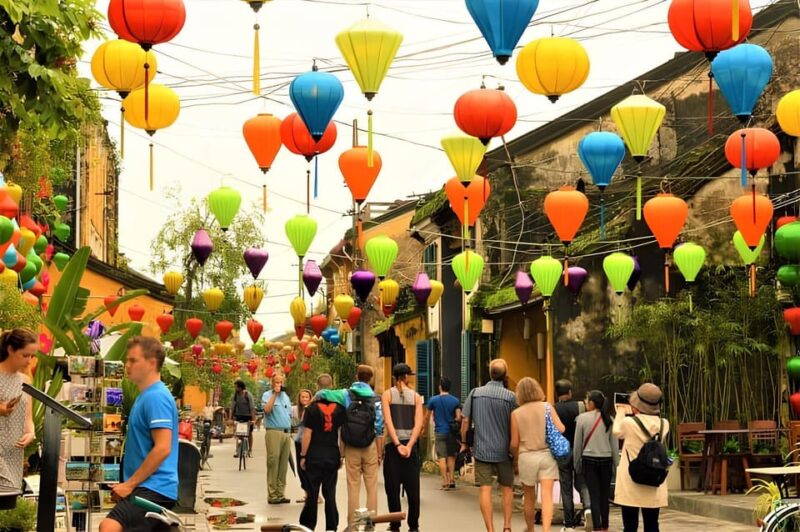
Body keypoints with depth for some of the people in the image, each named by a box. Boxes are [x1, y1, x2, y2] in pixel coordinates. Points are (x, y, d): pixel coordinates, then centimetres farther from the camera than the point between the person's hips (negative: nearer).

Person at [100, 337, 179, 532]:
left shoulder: (156, 397, -13)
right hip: (148, 486, 11)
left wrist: (130, 484, -17)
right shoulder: (146, 396, 19)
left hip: (153, 488, -11)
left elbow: (162, 449, -22)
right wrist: (127, 483, 18)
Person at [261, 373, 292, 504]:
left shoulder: (286, 396, 20)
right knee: (273, 463, -9)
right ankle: (272, 495, -8)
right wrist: (275, 394, -16)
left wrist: (289, 431, 16)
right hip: (274, 432, -6)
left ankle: (280, 494, 10)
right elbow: (267, 410, -18)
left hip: (286, 433, 6)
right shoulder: (267, 395, 0)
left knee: (283, 465, 6)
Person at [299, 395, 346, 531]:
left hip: (314, 457, -2)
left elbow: (307, 433, -9)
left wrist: (303, 456, -3)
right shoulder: (340, 409, 1)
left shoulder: (312, 408, -7)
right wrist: (342, 456, 9)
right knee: (330, 494, 7)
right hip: (333, 457, 2)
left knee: (312, 493, 7)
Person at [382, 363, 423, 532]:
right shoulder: (416, 396, 5)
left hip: (392, 444, -1)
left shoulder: (387, 395, 1)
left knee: (393, 487, 4)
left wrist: (397, 445, -12)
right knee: (413, 488, 6)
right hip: (411, 444, 1)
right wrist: (409, 445, -10)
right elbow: (418, 424, -4)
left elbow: (388, 421, -9)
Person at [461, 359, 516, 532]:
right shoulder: (510, 396, -8)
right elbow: (514, 425, -4)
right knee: (507, 488, 15)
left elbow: (465, 420, -1)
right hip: (503, 450, 0)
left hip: (482, 449, 0)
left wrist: (464, 443, 13)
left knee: (485, 489, 1)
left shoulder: (475, 393, -2)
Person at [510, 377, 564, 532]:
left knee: (529, 498, 14)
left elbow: (514, 443, -3)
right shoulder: (547, 407, -2)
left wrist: (515, 458, 15)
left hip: (526, 457, 0)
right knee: (546, 495, -6)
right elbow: (561, 429, -5)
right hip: (547, 455, 0)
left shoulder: (516, 414, -4)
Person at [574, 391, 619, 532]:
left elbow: (578, 443, -1)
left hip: (589, 460, -2)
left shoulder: (582, 418, -6)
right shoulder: (609, 419, -1)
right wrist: (617, 464, 9)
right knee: (604, 495, 12)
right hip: (606, 460, 2)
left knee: (594, 495, -1)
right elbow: (614, 444, 2)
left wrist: (577, 465, 9)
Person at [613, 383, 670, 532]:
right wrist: (635, 414, 25)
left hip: (630, 484, -3)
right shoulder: (663, 425, -5)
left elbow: (616, 432, 6)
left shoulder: (629, 423, -15)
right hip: (654, 486, 3)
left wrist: (621, 412, 22)